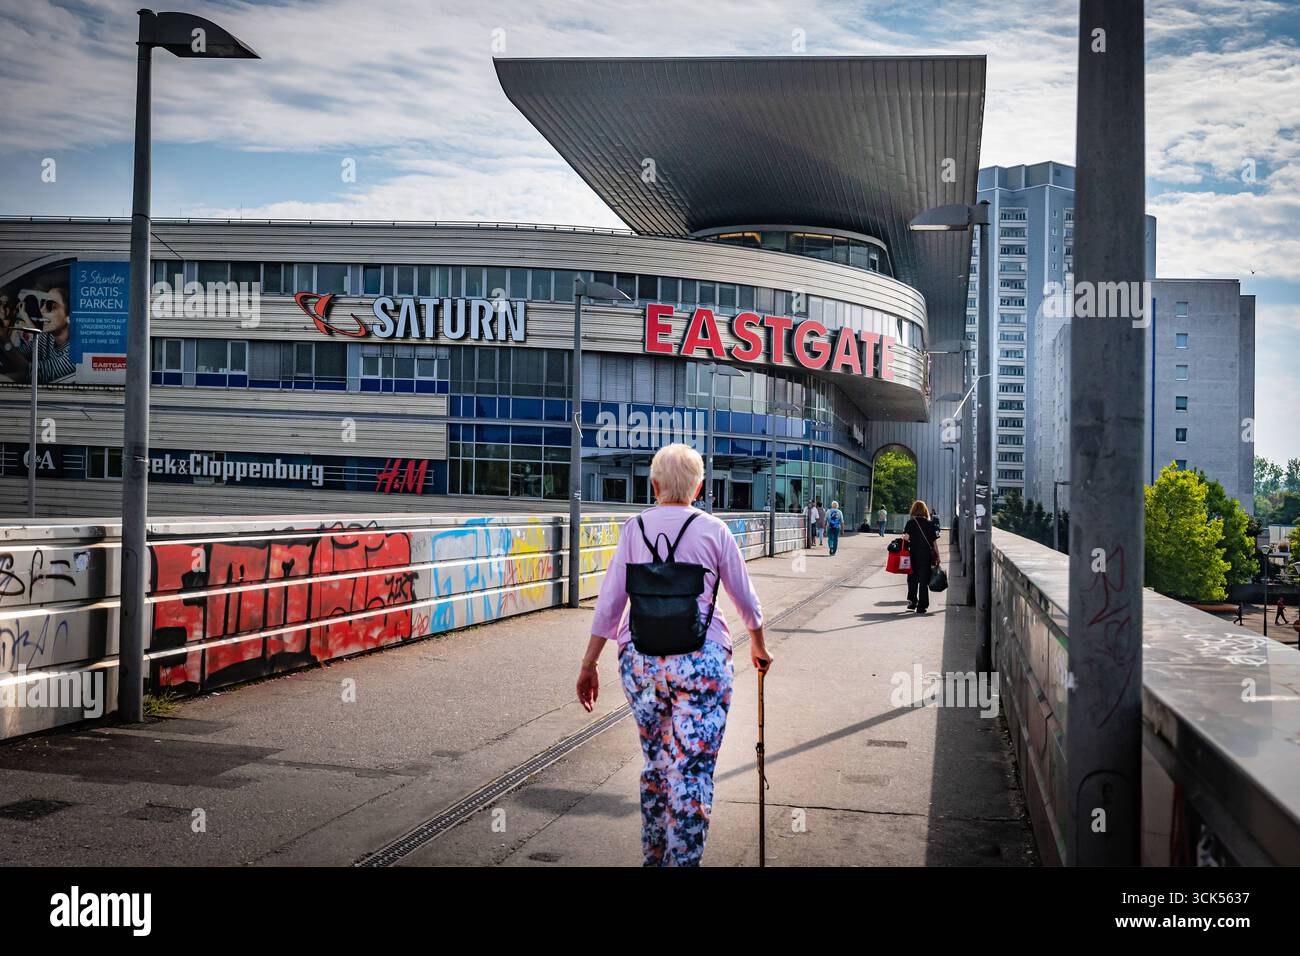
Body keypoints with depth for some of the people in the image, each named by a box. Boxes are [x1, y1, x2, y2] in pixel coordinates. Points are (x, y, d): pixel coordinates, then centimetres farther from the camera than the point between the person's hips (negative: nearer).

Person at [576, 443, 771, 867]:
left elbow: (609, 602, 2)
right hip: (700, 657, -3)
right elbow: (745, 599, 10)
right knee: (692, 772, 1)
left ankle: (654, 856, 31)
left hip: (640, 658, 3)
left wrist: (589, 664, 8)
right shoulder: (713, 530, 2)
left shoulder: (634, 528, 5)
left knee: (656, 764, 19)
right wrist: (759, 646, 27)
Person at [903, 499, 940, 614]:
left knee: (912, 579, 16)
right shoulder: (930, 524, 1)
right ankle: (922, 606, 4)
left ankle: (912, 602, 16)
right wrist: (937, 556, 8)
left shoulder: (910, 523, -4)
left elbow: (906, 537, -17)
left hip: (913, 554, -1)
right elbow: (934, 543, 3)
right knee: (924, 581, 5)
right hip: (926, 555, 1)